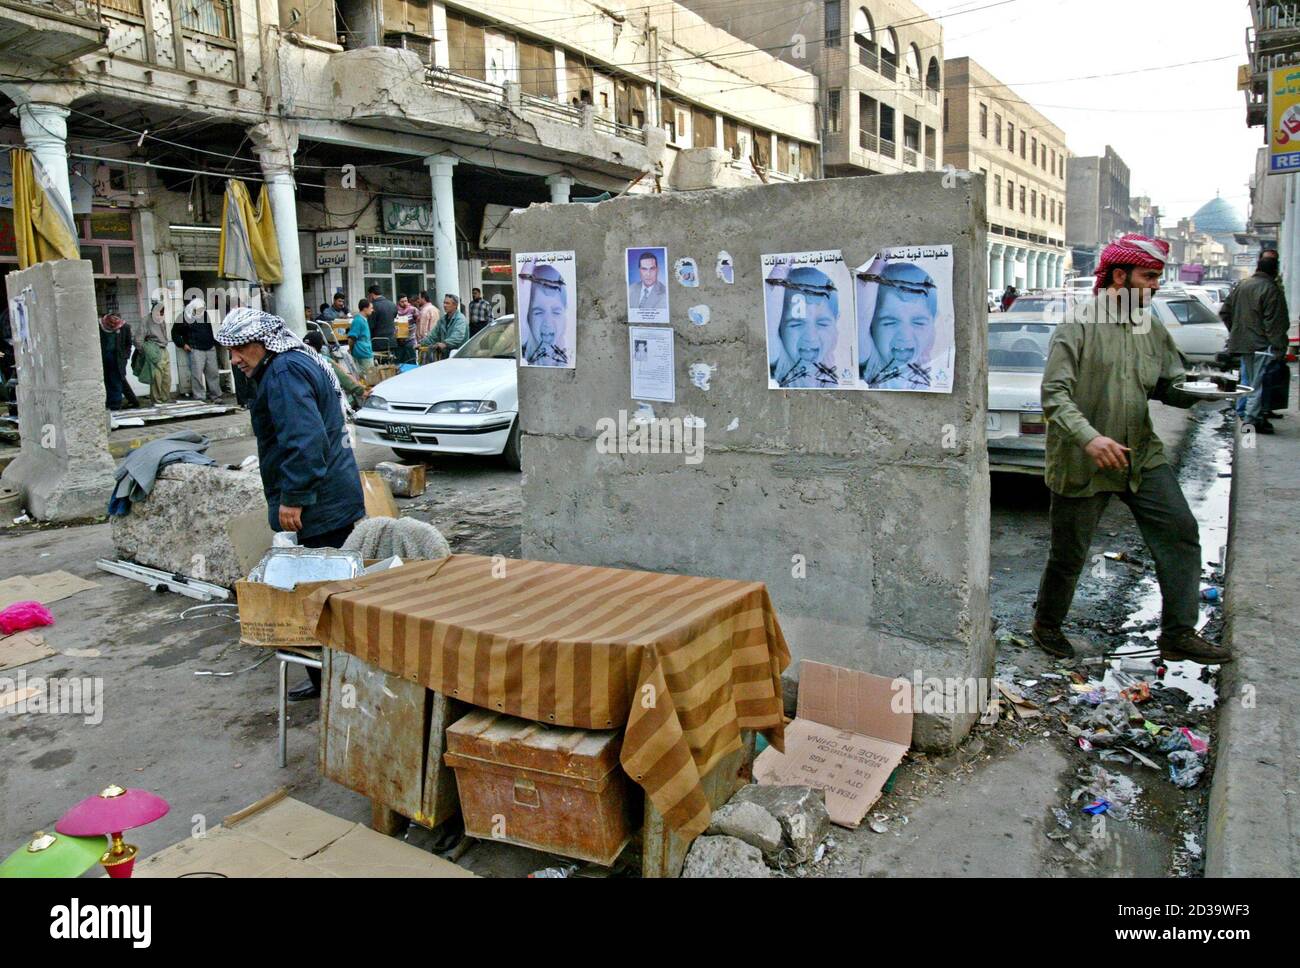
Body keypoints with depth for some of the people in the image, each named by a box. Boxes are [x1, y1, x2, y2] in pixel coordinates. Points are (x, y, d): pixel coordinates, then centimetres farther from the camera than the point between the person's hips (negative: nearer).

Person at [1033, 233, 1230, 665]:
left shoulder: (1151, 327, 9)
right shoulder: (1077, 326, -11)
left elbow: (1172, 384, 12)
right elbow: (1055, 395, -19)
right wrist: (1088, 437, -33)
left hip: (1142, 455, 6)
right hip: (1082, 463, -5)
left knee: (1181, 533, -2)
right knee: (1069, 554, 6)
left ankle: (1178, 634, 9)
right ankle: (1046, 624, 29)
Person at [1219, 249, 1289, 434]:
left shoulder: (1242, 286, 10)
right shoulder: (1271, 290, -13)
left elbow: (1224, 312, 18)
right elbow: (1275, 324, -16)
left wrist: (1236, 332, 26)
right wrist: (1280, 350, -14)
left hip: (1242, 343, 8)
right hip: (1262, 346, -8)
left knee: (1247, 380, 18)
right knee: (1259, 383, -5)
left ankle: (1243, 413, 25)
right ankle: (1252, 419, -6)